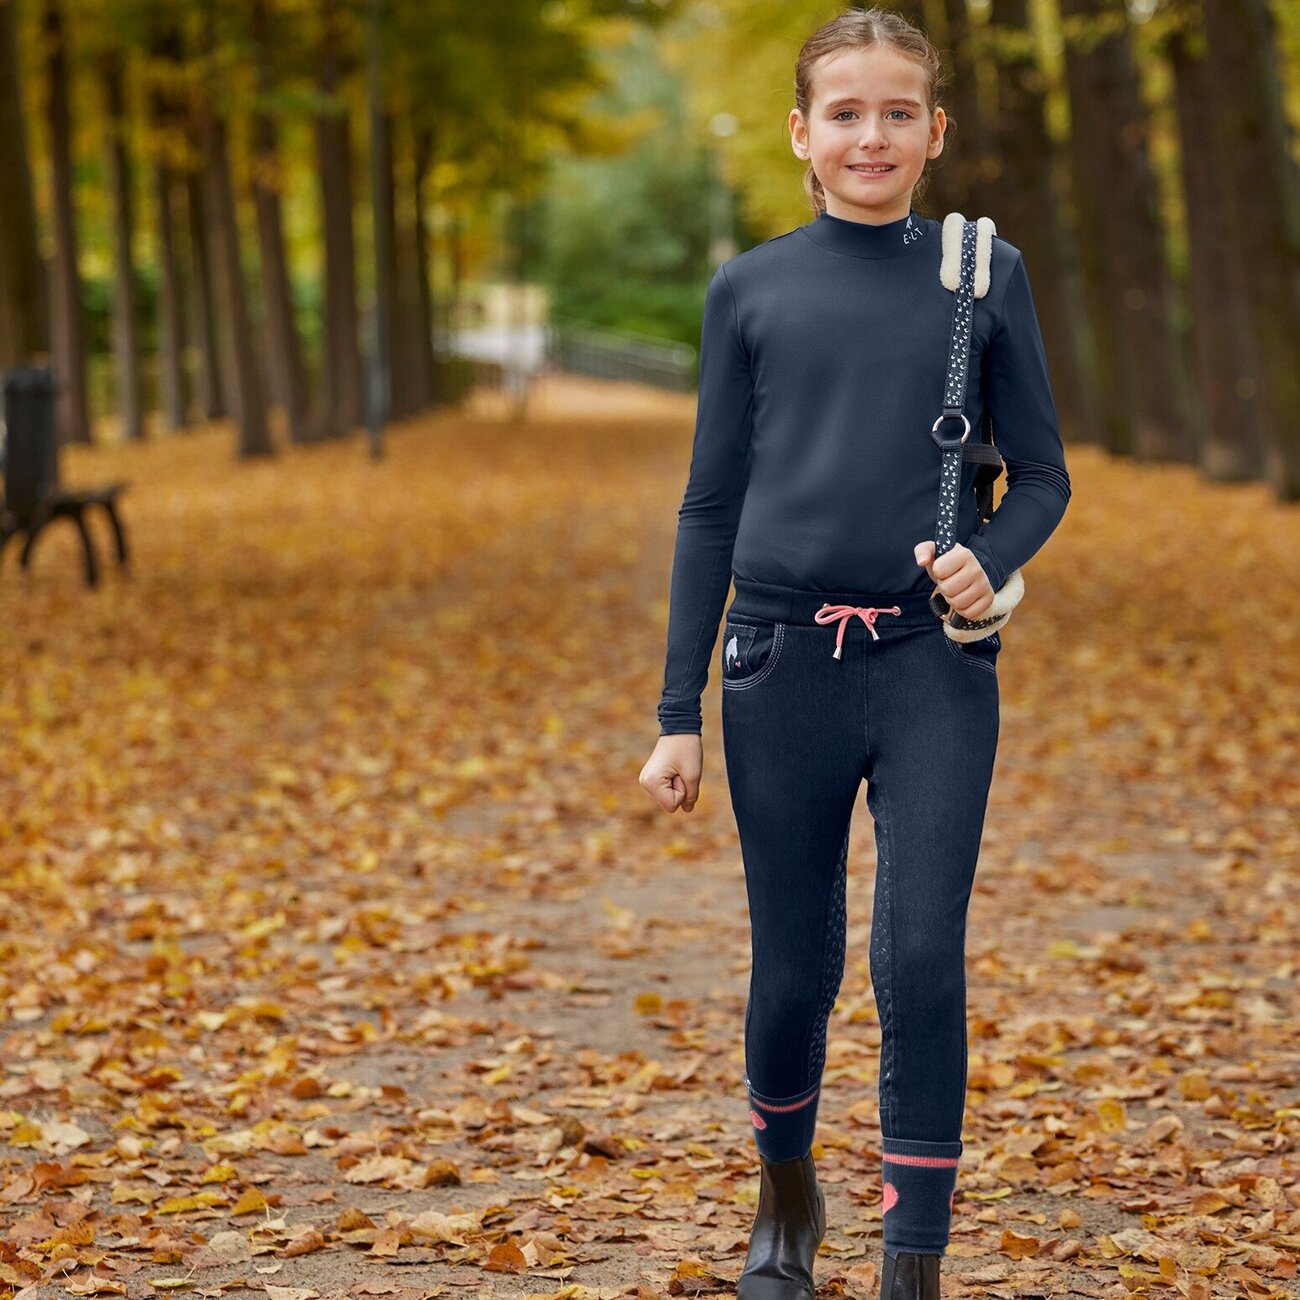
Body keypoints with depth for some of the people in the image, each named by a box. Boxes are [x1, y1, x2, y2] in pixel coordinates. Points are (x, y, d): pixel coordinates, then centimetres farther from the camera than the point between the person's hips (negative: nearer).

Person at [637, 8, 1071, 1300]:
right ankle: (785, 1192, 36)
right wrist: (678, 714, 8)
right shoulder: (749, 289, 7)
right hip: (784, 662, 1)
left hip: (935, 669, -1)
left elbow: (1041, 476, 9)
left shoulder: (985, 273, 5)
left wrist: (990, 557, -14)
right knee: (794, 968, 8)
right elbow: (711, 506, 9)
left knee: (921, 959, -9)